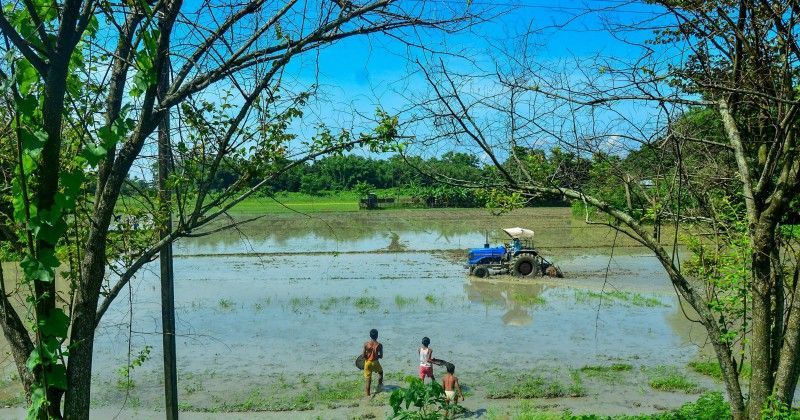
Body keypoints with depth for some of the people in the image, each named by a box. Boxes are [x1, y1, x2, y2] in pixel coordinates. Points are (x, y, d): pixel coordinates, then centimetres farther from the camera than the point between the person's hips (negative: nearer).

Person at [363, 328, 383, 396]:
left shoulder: (366, 344, -12)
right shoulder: (379, 345, -13)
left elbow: (364, 356, -9)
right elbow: (381, 356, -7)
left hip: (367, 362, 1)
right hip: (375, 362, -1)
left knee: (368, 379, 9)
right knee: (380, 372, 32)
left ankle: (368, 394, 12)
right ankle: (379, 385, 32)